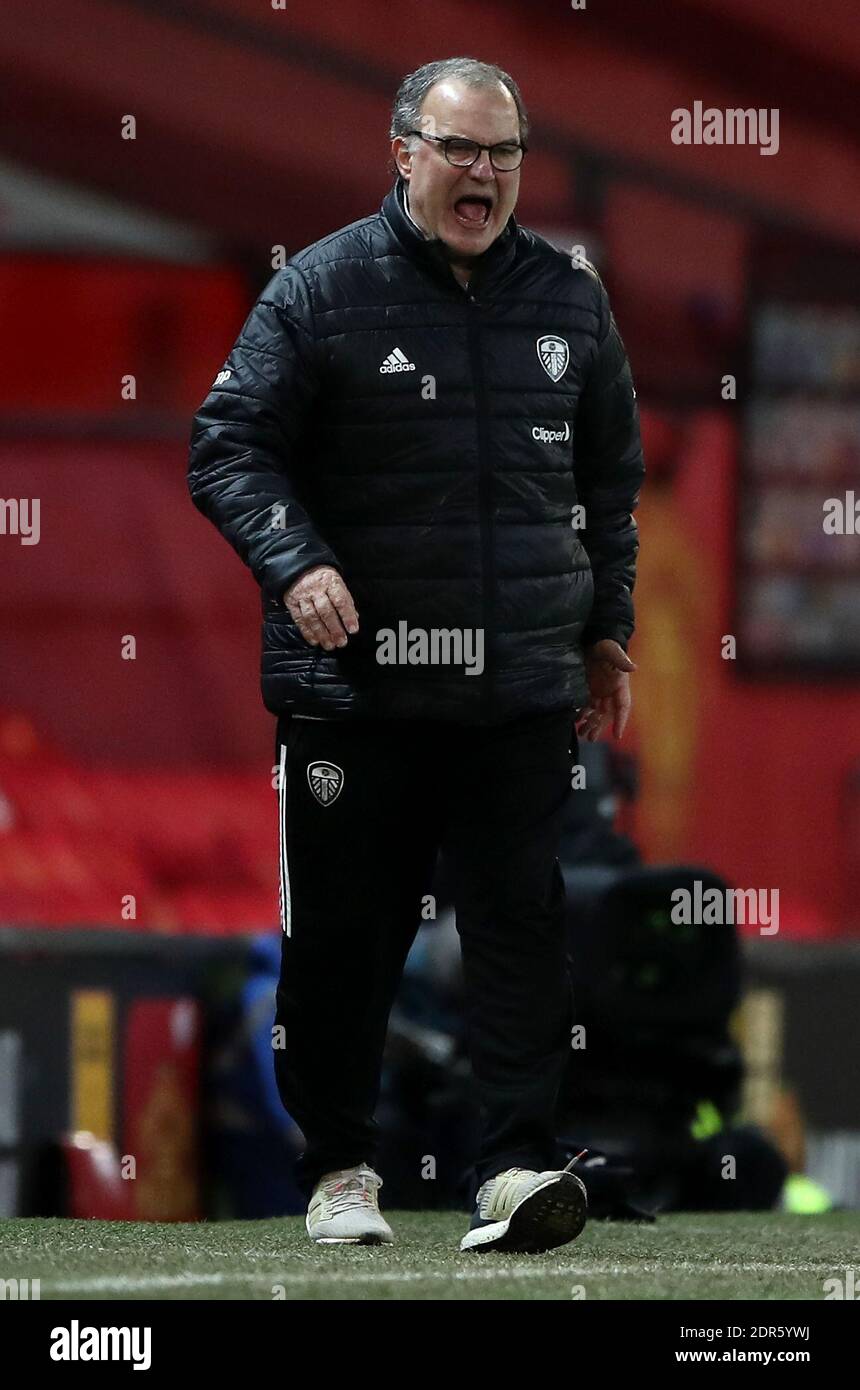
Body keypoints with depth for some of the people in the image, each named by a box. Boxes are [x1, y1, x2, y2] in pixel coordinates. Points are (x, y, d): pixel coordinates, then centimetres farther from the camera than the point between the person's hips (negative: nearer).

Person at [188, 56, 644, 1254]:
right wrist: (294, 565, -19)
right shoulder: (323, 289, -2)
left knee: (522, 927, -5)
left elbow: (611, 474, 22)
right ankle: (339, 1167, 18)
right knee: (343, 934, 4)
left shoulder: (568, 298, 11)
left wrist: (606, 630, 19)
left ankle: (518, 1170, -6)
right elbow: (229, 446, -4)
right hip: (353, 690, -2)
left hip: (521, 690, 3)